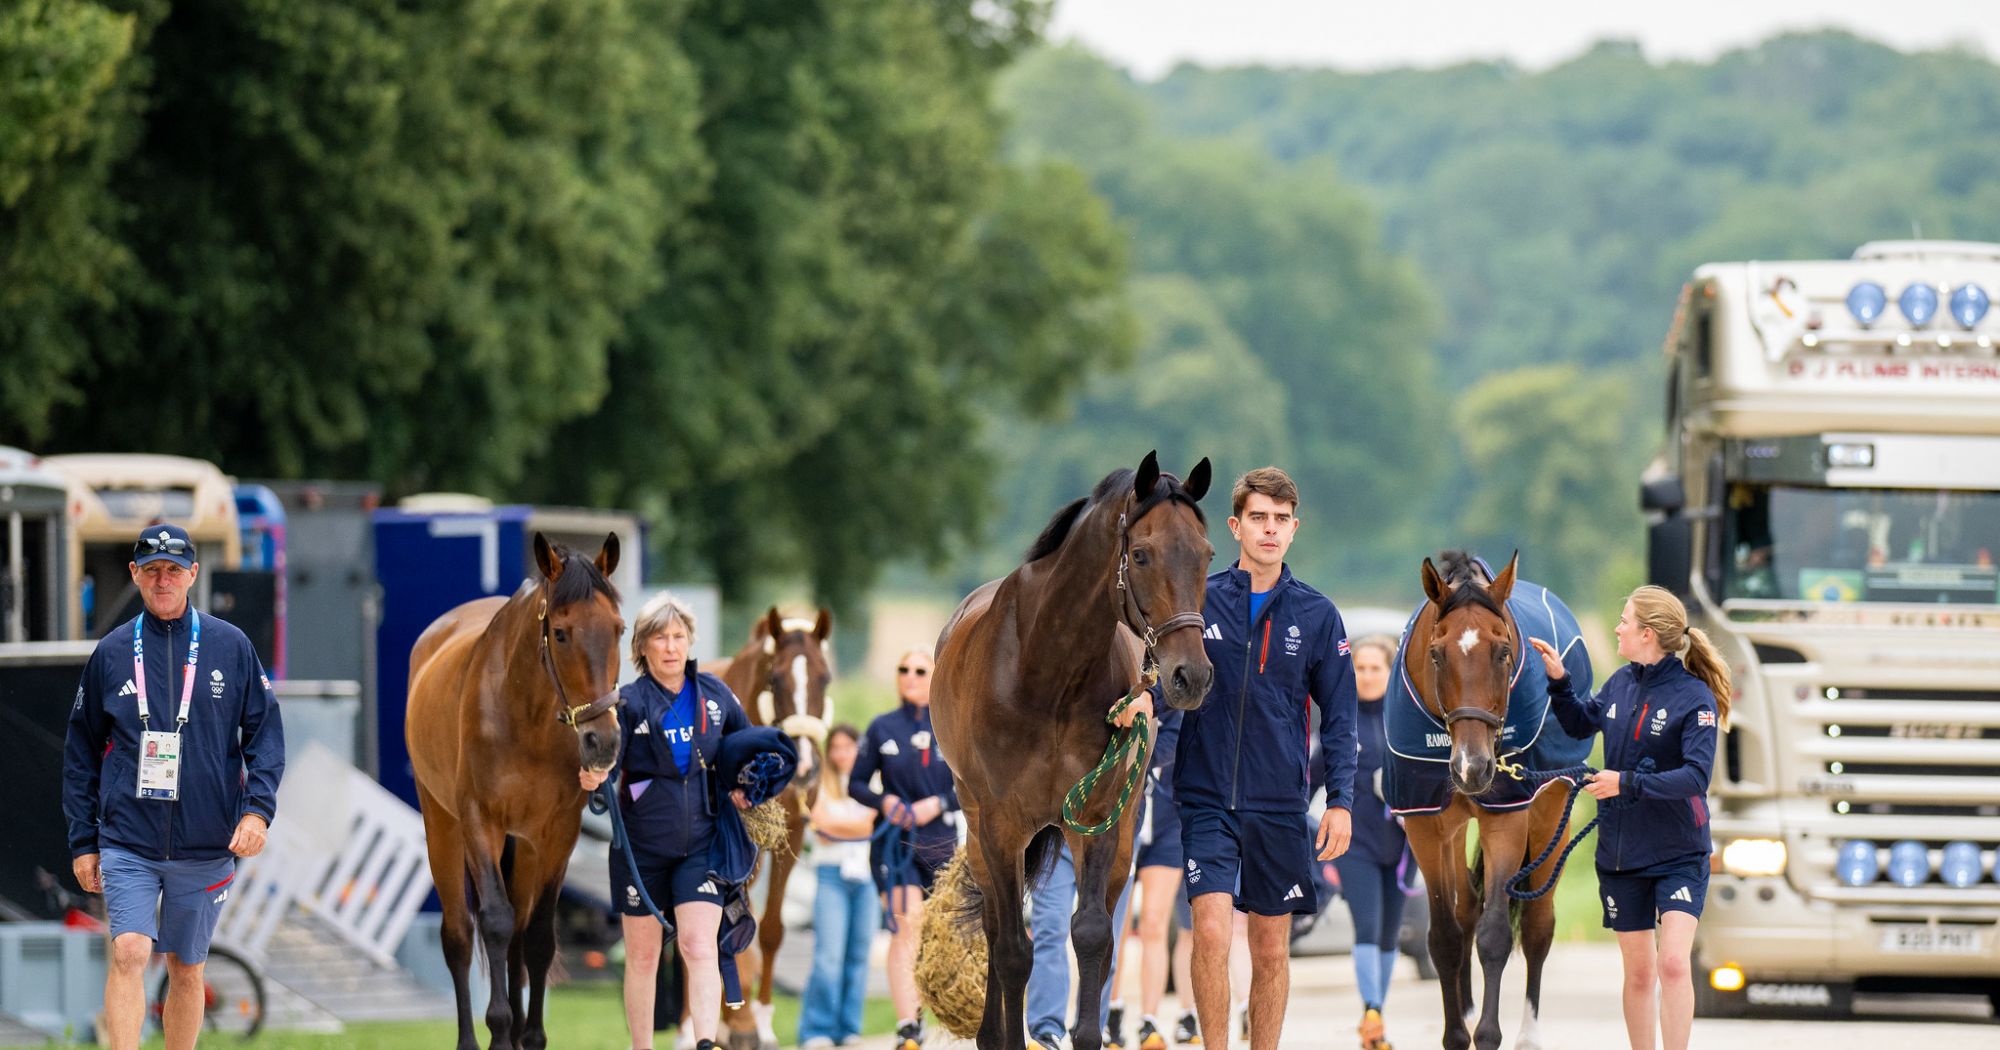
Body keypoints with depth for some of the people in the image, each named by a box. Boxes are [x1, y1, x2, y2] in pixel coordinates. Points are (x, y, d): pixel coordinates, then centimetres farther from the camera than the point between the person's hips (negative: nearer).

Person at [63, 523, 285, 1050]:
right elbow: (82, 751, 11)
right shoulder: (111, 653, 6)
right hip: (127, 843, -1)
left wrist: (258, 808, -10)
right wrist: (82, 841, 7)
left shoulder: (231, 647, 4)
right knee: (129, 953, -17)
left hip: (205, 844, 1)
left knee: (186, 969, 9)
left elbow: (265, 732, 5)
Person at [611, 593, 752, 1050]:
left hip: (699, 844, 1)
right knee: (642, 956, 8)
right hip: (642, 845, -1)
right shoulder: (629, 702, -7)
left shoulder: (714, 694, 3)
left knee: (700, 948, -14)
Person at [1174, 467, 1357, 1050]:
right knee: (1211, 932, -15)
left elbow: (1339, 717, 6)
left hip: (1279, 804, 1)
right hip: (1207, 798, -1)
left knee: (1271, 948, 6)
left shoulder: (1317, 615, 4)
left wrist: (1340, 800, -2)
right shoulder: (1198, 601, 1)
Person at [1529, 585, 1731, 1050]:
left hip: (1678, 856, -6)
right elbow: (1580, 723, 24)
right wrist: (1558, 679, 10)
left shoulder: (1694, 698, -14)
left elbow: (1696, 775, -23)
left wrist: (1627, 783, -27)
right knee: (1638, 972, 12)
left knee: (1673, 963, -18)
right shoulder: (1621, 684, 5)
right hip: (1620, 855, 6)